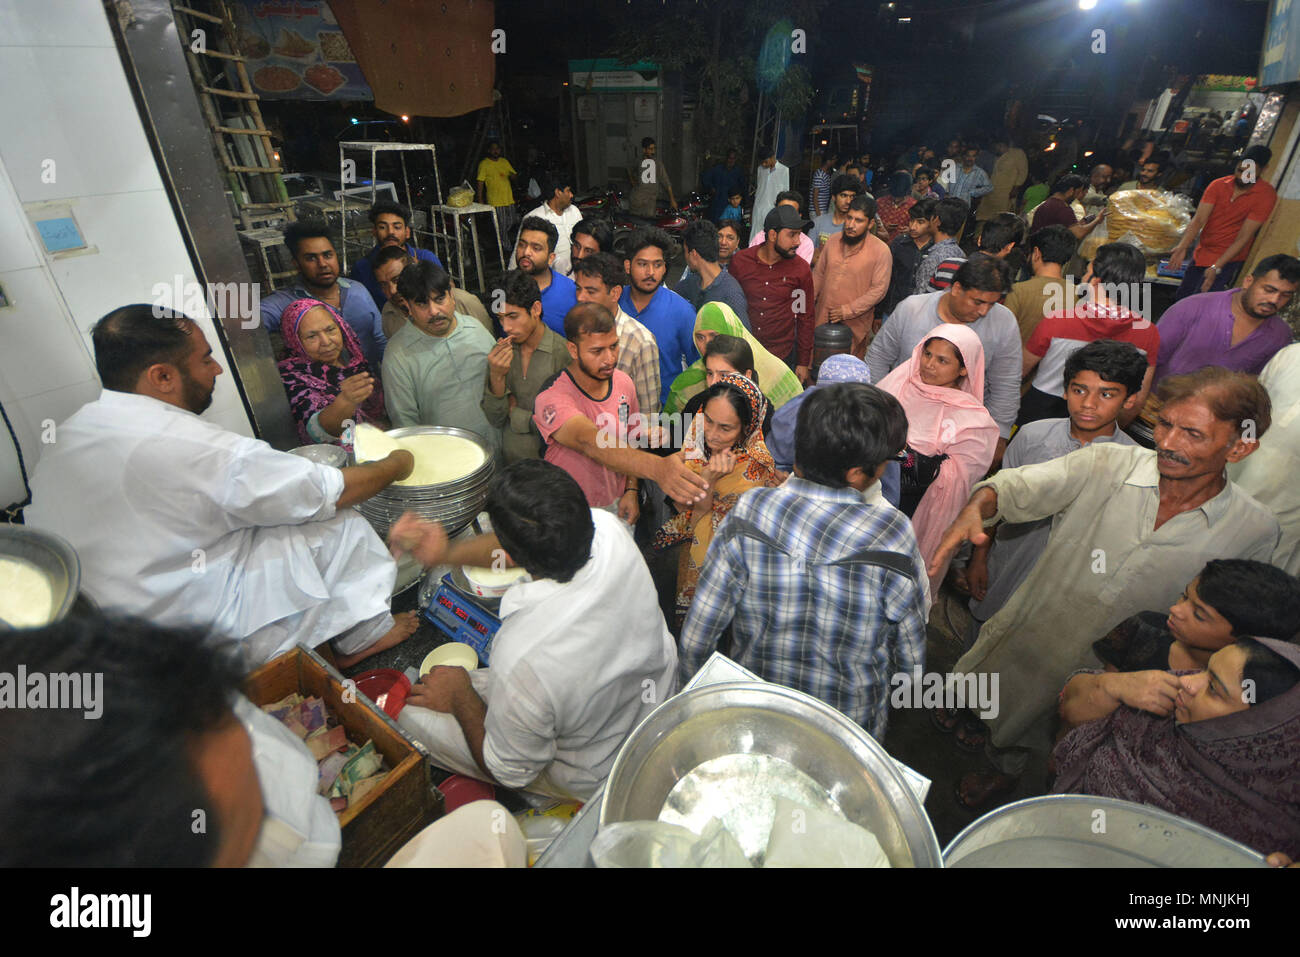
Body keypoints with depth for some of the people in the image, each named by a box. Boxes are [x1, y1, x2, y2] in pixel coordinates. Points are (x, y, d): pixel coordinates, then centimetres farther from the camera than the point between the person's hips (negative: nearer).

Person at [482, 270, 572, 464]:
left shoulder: (564, 352, -15)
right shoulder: (499, 352, 0)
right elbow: (495, 421, -2)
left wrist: (515, 413, -5)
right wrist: (496, 376, -17)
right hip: (509, 462, 3)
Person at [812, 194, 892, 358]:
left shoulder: (881, 251, -10)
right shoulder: (833, 240, 5)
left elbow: (879, 289, -13)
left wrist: (847, 311, -17)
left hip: (855, 325, -4)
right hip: (823, 319, 4)